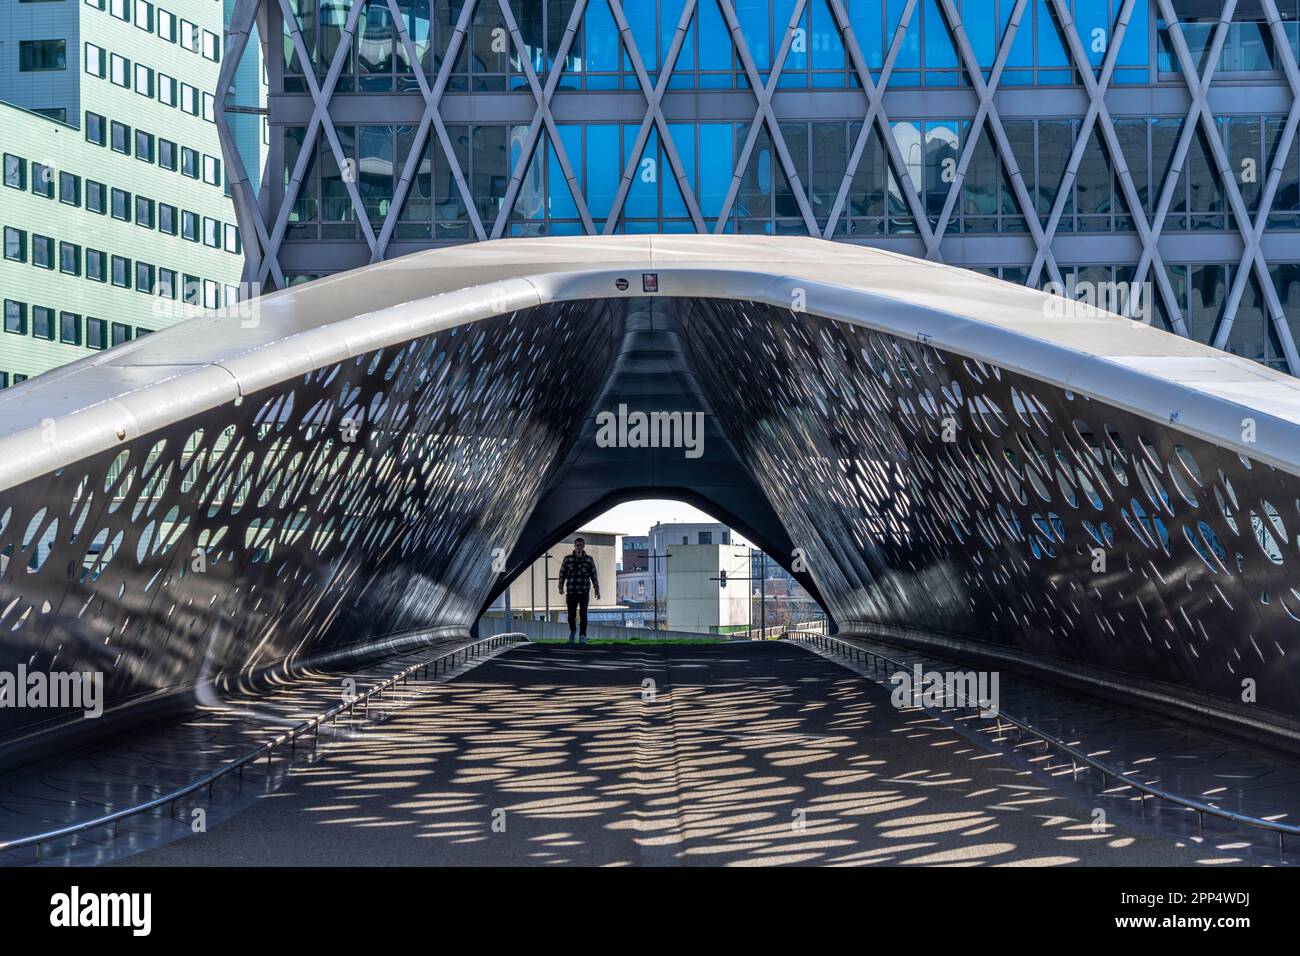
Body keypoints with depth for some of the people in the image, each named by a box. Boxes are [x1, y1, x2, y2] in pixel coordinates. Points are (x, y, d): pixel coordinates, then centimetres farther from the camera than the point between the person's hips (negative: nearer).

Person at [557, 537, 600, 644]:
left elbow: (593, 575, 9)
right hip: (571, 592, 1)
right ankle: (572, 630, 31)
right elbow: (562, 573, 7)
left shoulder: (589, 559, 6)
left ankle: (583, 636, 0)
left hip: (584, 592, -1)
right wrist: (561, 587, -3)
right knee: (571, 615, 4)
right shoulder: (567, 558, 5)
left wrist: (597, 590, 8)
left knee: (583, 615, -7)